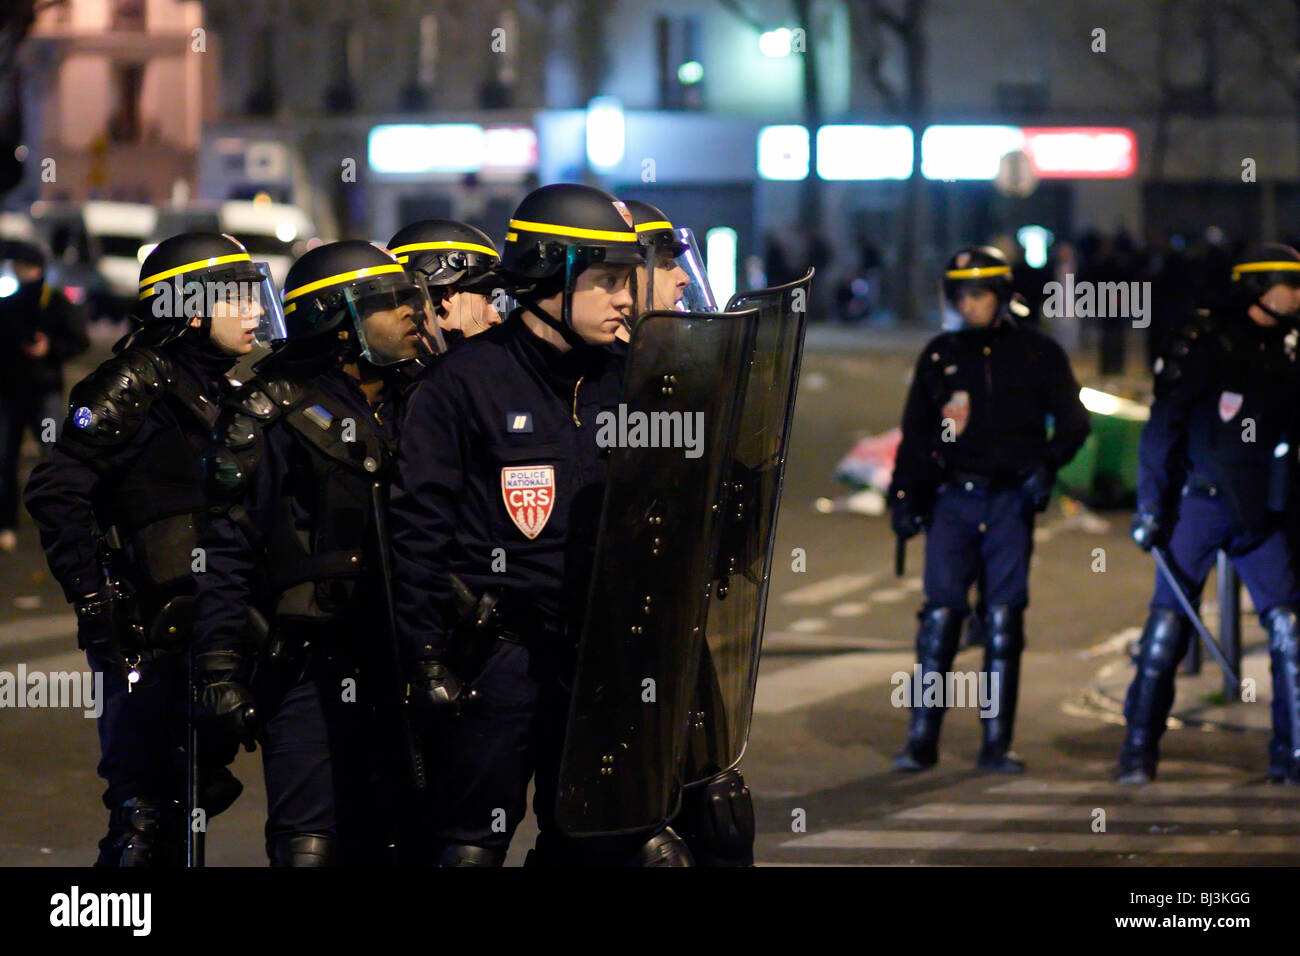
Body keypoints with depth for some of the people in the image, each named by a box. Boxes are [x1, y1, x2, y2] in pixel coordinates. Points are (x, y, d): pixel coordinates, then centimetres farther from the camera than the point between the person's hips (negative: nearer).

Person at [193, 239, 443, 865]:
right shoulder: (274, 418, -8)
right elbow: (223, 554, -11)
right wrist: (220, 674, -16)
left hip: (394, 670, 6)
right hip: (312, 668, -6)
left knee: (385, 842, 8)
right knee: (312, 847, -10)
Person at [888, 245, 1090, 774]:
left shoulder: (1037, 353, 5)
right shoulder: (939, 355, 10)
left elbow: (1072, 420, 5)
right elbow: (915, 433, 17)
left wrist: (1047, 464, -11)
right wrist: (904, 495, 9)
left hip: (1011, 500, -1)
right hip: (953, 498, 1)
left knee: (1004, 619, -1)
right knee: (941, 615, -8)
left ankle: (996, 743, 4)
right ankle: (922, 738, -3)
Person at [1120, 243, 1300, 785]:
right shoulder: (1203, 343, -7)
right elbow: (1161, 428, -7)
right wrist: (1150, 506, -11)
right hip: (1199, 504, -5)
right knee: (1167, 626, -3)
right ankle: (1138, 751, 8)